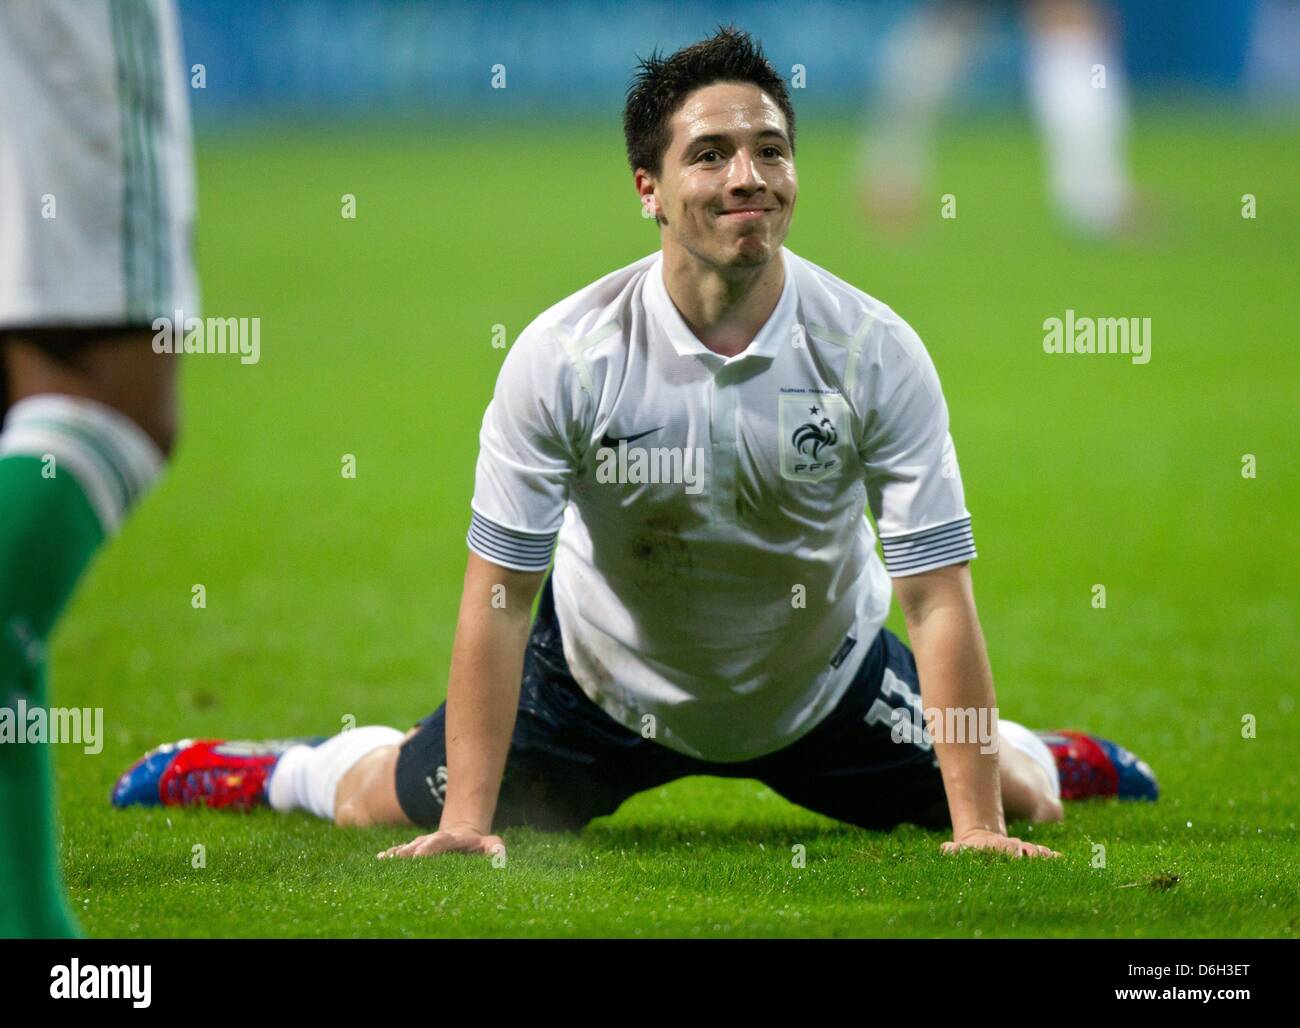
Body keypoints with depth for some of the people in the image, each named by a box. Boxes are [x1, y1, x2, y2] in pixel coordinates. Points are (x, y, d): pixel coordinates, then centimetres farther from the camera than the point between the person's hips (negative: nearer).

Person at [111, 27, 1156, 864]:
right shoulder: (564, 355, -27)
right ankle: (280, 769, 37)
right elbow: (498, 597, -23)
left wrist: (978, 824, -31)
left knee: (1022, 802, 6)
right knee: (398, 804, 1)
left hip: (826, 681, 1)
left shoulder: (875, 351, -25)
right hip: (605, 679, -1)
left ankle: (1051, 758, 46)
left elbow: (939, 597, -24)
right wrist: (469, 822, -28)